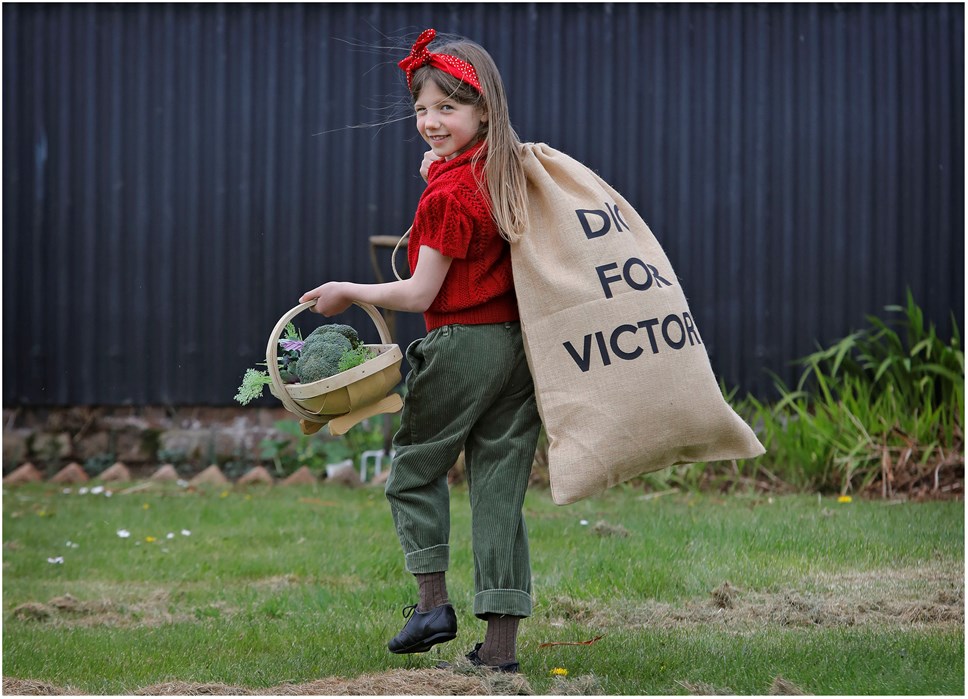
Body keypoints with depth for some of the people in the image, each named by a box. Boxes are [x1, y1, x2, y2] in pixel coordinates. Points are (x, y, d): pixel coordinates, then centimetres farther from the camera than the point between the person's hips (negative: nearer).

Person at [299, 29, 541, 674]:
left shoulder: (448, 196, -15)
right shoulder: (512, 170, 7)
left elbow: (421, 294, -12)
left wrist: (347, 293, 1)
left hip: (463, 346, -6)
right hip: (521, 347, 7)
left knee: (416, 465, 15)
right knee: (501, 490, 6)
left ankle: (433, 600, 6)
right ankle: (501, 642, 4)